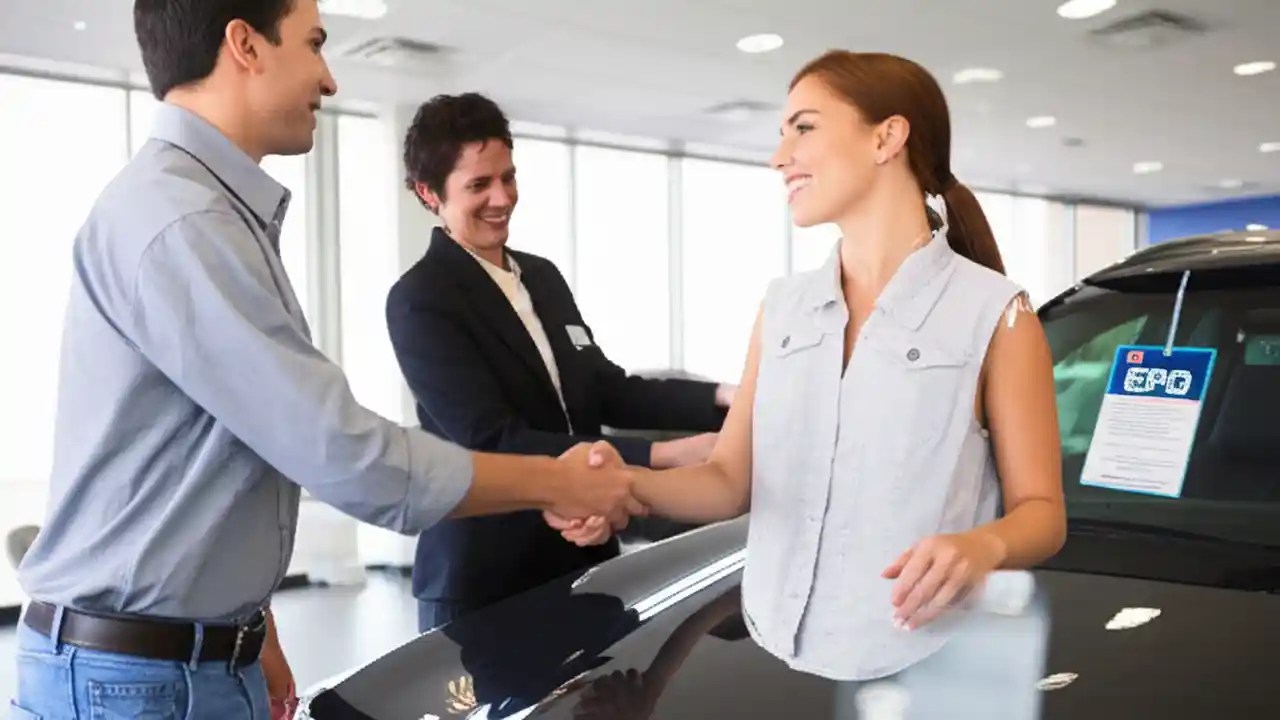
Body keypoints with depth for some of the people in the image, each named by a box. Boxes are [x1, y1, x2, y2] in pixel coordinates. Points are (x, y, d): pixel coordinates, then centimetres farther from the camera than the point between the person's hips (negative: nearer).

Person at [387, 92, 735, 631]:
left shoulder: (544, 277, 10)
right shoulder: (419, 301, -14)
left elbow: (604, 389, 10)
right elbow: (493, 442, -22)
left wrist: (719, 399, -6)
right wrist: (660, 457, -28)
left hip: (581, 558, 7)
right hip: (482, 581, -7)